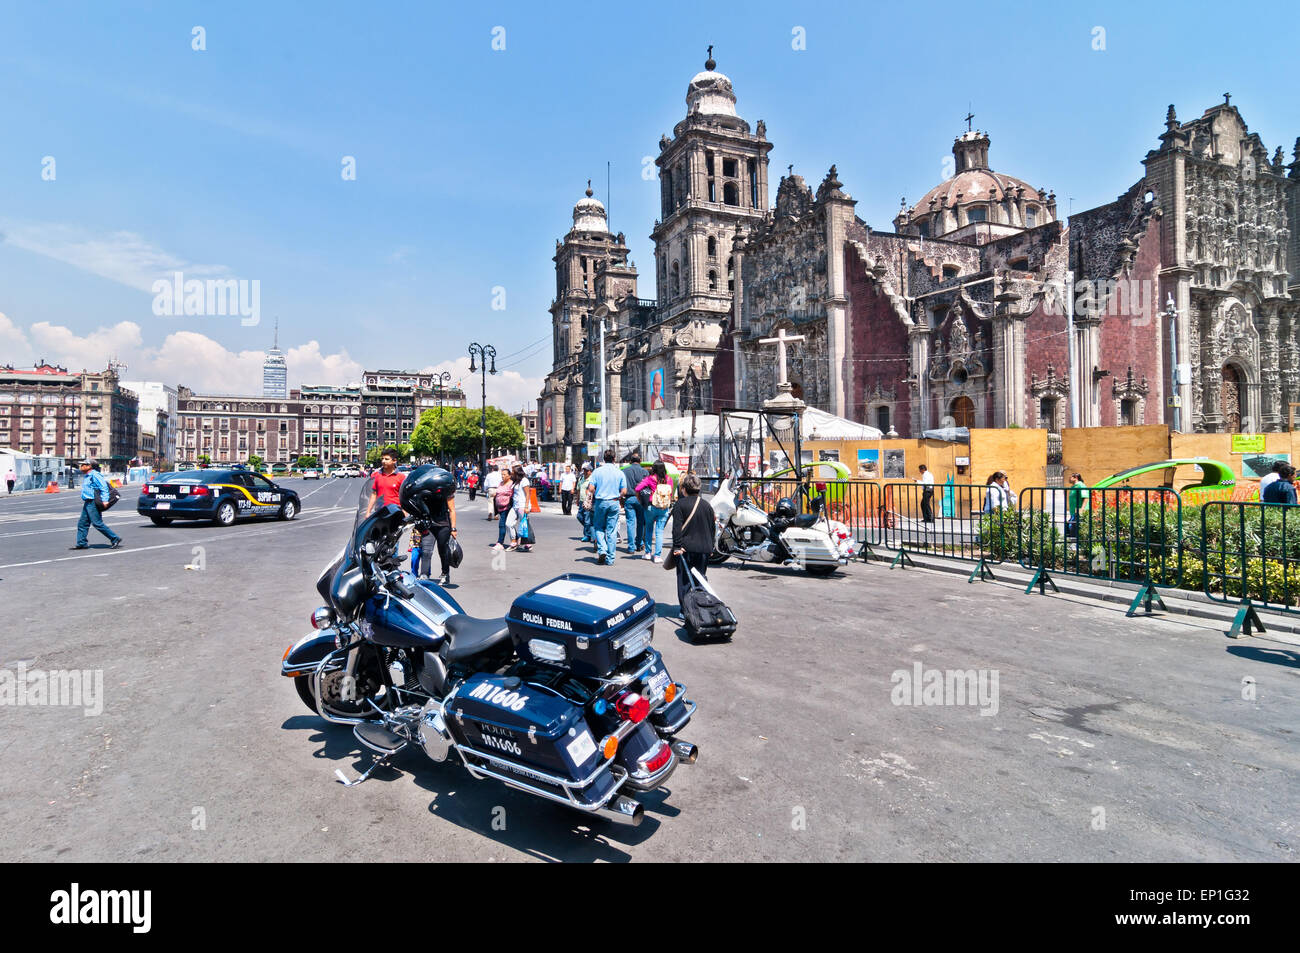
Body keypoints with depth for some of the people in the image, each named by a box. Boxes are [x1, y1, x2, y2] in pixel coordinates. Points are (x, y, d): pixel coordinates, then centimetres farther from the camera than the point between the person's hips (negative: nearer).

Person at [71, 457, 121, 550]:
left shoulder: (94, 475, -13)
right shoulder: (86, 476, 18)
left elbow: (104, 487, -21)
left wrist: (104, 500, -29)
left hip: (93, 503, -10)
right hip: (87, 503, 10)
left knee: (97, 523, -11)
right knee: (82, 523, 10)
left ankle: (115, 539, -7)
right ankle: (81, 543, 15)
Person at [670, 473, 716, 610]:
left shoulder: (680, 504, -5)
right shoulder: (707, 506, 8)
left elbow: (677, 527, -11)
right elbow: (712, 528, 13)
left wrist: (677, 546, -9)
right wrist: (710, 547, 21)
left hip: (686, 547, -3)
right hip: (704, 548, 4)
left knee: (684, 580, 5)